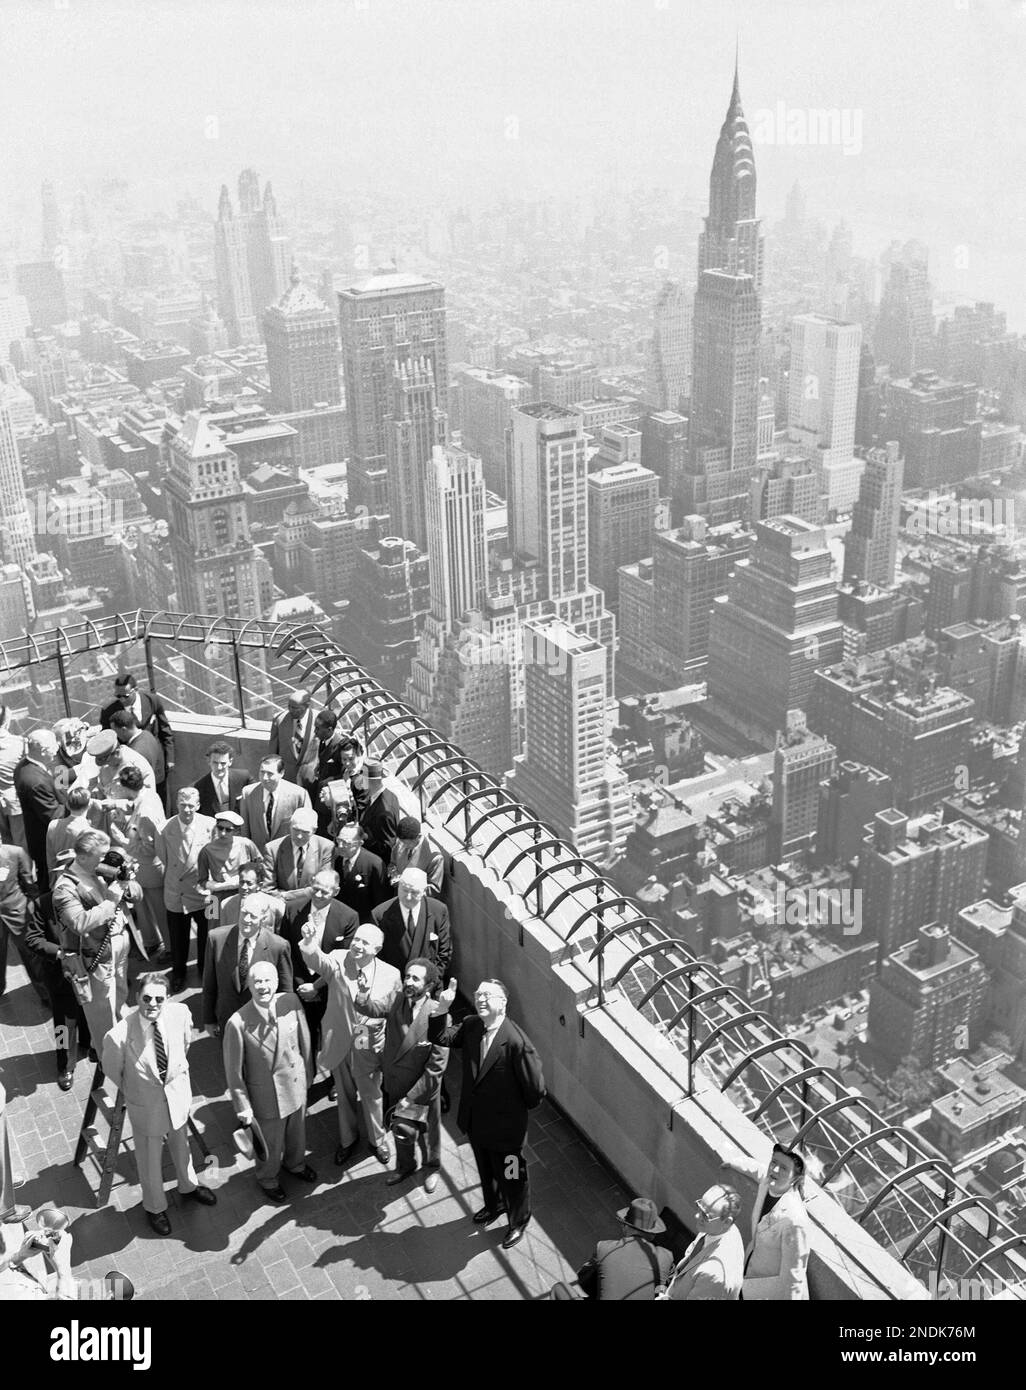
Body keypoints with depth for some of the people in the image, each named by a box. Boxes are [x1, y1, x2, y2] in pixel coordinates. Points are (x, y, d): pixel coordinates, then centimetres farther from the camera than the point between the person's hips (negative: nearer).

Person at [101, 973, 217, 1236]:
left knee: (180, 1143, 29)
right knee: (150, 1157, 20)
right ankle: (155, 1207, 48)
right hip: (145, 1103, -3)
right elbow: (113, 1072, -12)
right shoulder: (119, 1035, -34)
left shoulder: (180, 1014, -25)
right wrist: (131, 1091, 2)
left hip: (177, 1092, 3)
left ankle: (188, 1186, 59)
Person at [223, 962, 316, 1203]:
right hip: (266, 1096, -4)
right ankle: (269, 1179, 53)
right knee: (270, 1144, 22)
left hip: (296, 1085, 4)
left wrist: (306, 1073, 9)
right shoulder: (238, 1023, -29)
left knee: (297, 1133, 29)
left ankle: (295, 1163, 62)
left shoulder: (291, 1002, -18)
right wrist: (243, 1106, -11)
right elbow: (234, 1071, -16)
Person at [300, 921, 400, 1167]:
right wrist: (310, 944, -57)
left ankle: (377, 1139, 43)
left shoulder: (390, 974, -11)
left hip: (370, 1047, -1)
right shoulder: (338, 960, -14)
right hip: (340, 1044, 1)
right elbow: (319, 961, -36)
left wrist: (366, 1001, -19)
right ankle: (347, 1139, 44)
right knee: (344, 1095, 21)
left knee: (372, 1096, 18)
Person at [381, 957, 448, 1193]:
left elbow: (436, 1067, -23)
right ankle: (405, 1166, 52)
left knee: (427, 1131, 16)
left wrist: (411, 1097, -21)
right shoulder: (397, 1002, -12)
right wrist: (385, 1071, 0)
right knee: (399, 1128, 24)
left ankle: (432, 1167, 46)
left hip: (422, 1088, -5)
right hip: (395, 1084, 5)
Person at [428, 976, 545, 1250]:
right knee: (485, 1170, 30)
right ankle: (494, 1205, 58)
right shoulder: (471, 1026, -11)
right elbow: (440, 1037, -4)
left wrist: (521, 1109, -7)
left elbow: (536, 1089, -25)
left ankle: (518, 1221, 44)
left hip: (504, 1127, -6)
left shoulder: (516, 1042, -32)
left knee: (511, 1177, 17)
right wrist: (441, 1012, -22)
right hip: (475, 1122, 6)